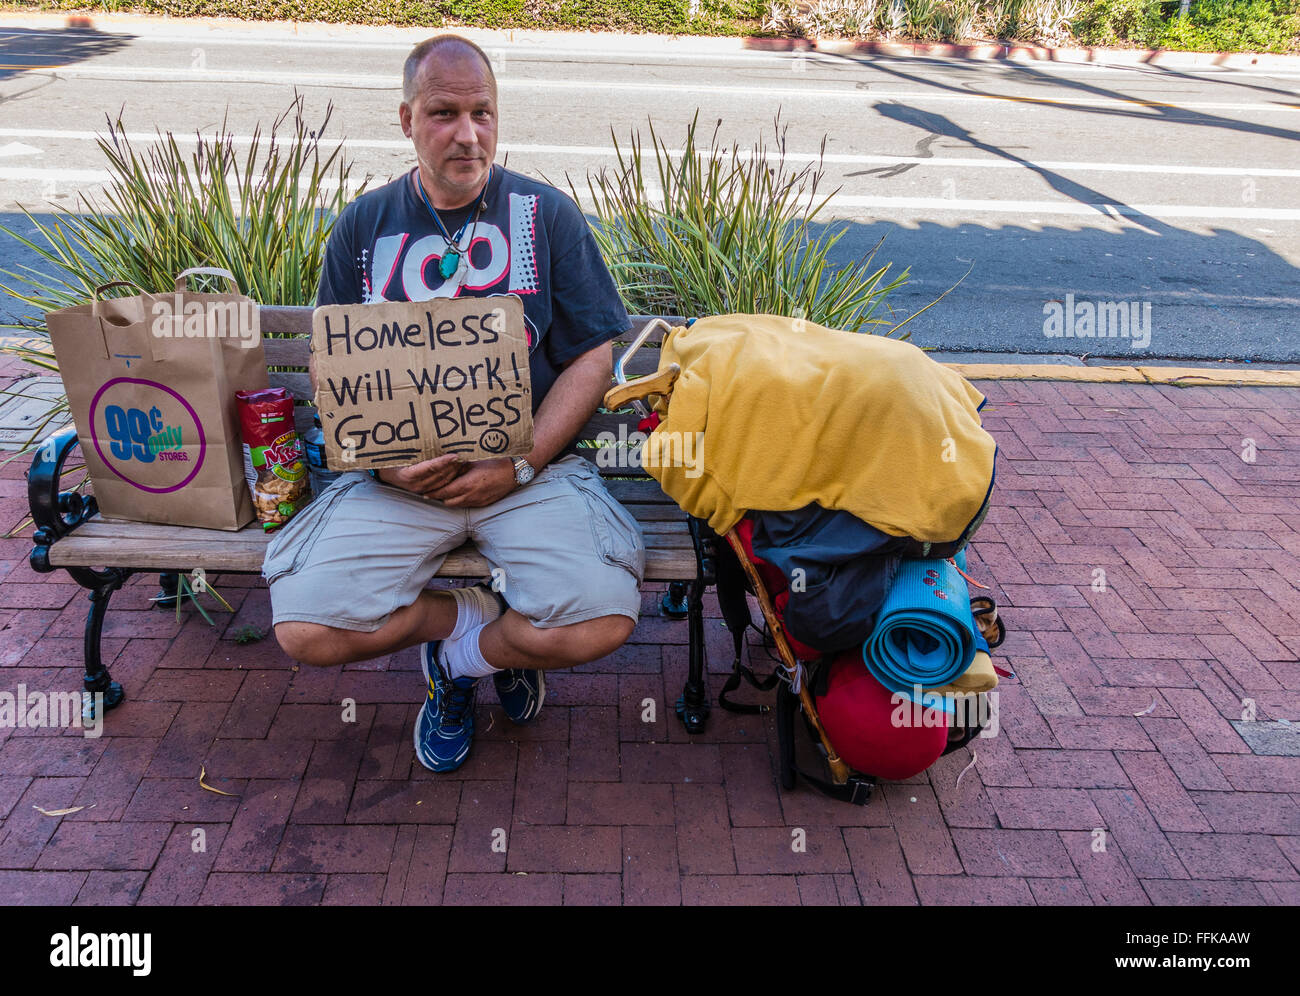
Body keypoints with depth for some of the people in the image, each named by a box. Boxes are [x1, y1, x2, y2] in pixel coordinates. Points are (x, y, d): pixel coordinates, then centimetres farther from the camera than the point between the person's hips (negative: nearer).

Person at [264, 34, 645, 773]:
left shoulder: (547, 214, 5)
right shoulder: (365, 225, 10)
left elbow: (593, 355, 1)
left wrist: (519, 465, -12)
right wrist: (387, 461, -11)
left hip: (533, 468, -1)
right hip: (401, 477, 2)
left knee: (601, 623, -26)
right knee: (303, 630, -18)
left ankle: (464, 653, 8)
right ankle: (477, 619, 10)